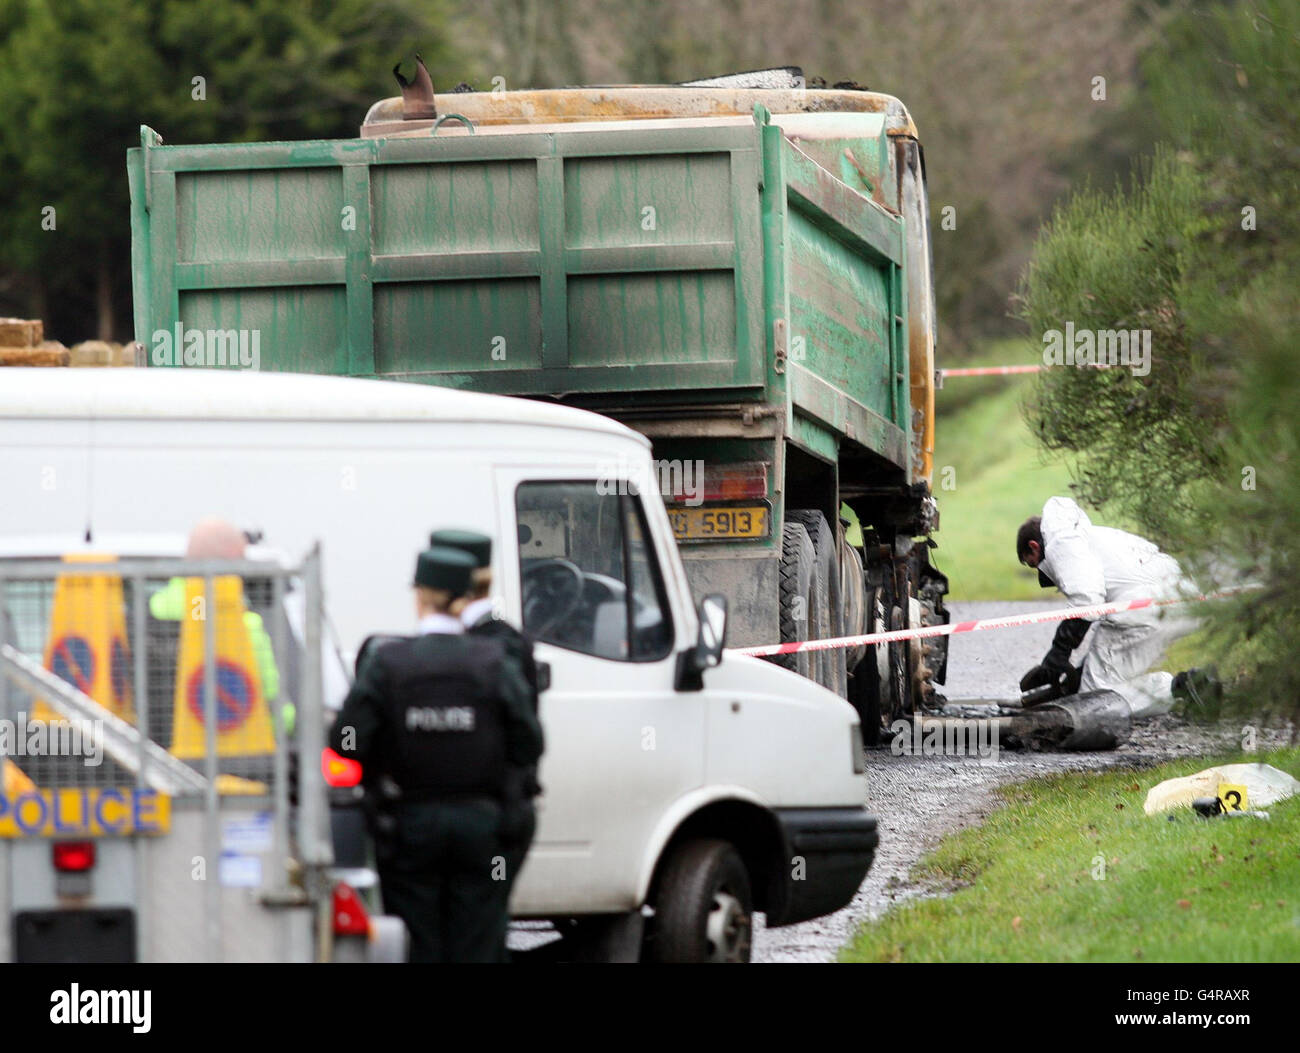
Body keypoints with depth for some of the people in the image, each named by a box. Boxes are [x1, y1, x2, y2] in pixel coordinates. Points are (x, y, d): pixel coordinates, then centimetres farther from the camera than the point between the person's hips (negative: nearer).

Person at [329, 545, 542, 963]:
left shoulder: (386, 663, -8)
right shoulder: (494, 664, -4)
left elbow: (345, 743, -13)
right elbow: (528, 747, -5)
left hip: (409, 826, -1)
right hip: (477, 823, 1)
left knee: (417, 950, 5)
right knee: (476, 948, 5)